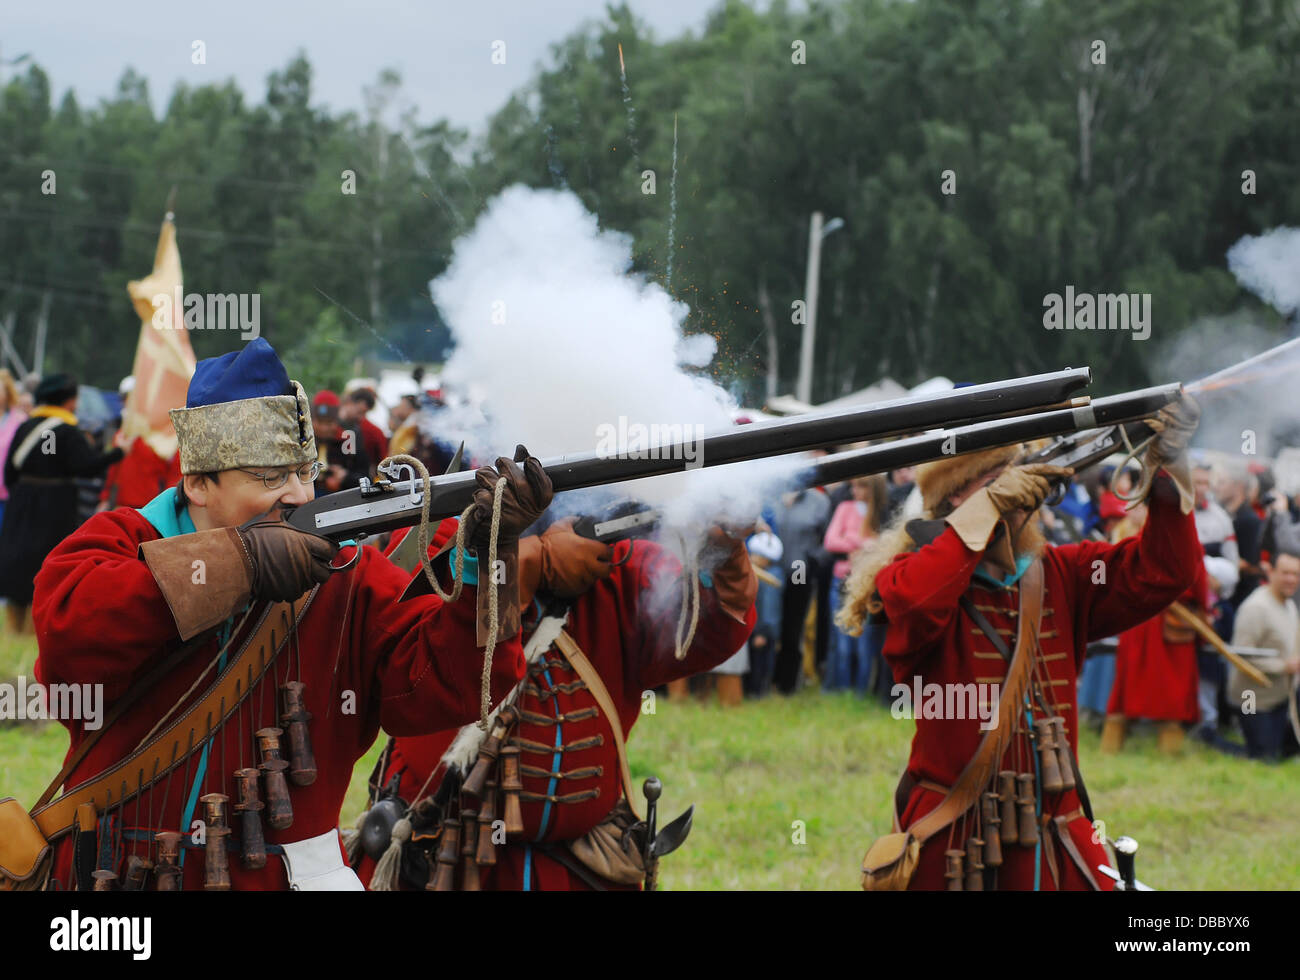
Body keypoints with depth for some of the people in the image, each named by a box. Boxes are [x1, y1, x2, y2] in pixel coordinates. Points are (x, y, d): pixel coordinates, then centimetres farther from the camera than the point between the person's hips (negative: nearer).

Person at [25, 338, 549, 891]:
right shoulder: (122, 543, 1)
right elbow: (68, 633, -19)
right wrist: (238, 560, -19)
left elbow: (446, 685, -6)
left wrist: (490, 556, -21)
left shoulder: (346, 580, 4)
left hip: (280, 876, -2)